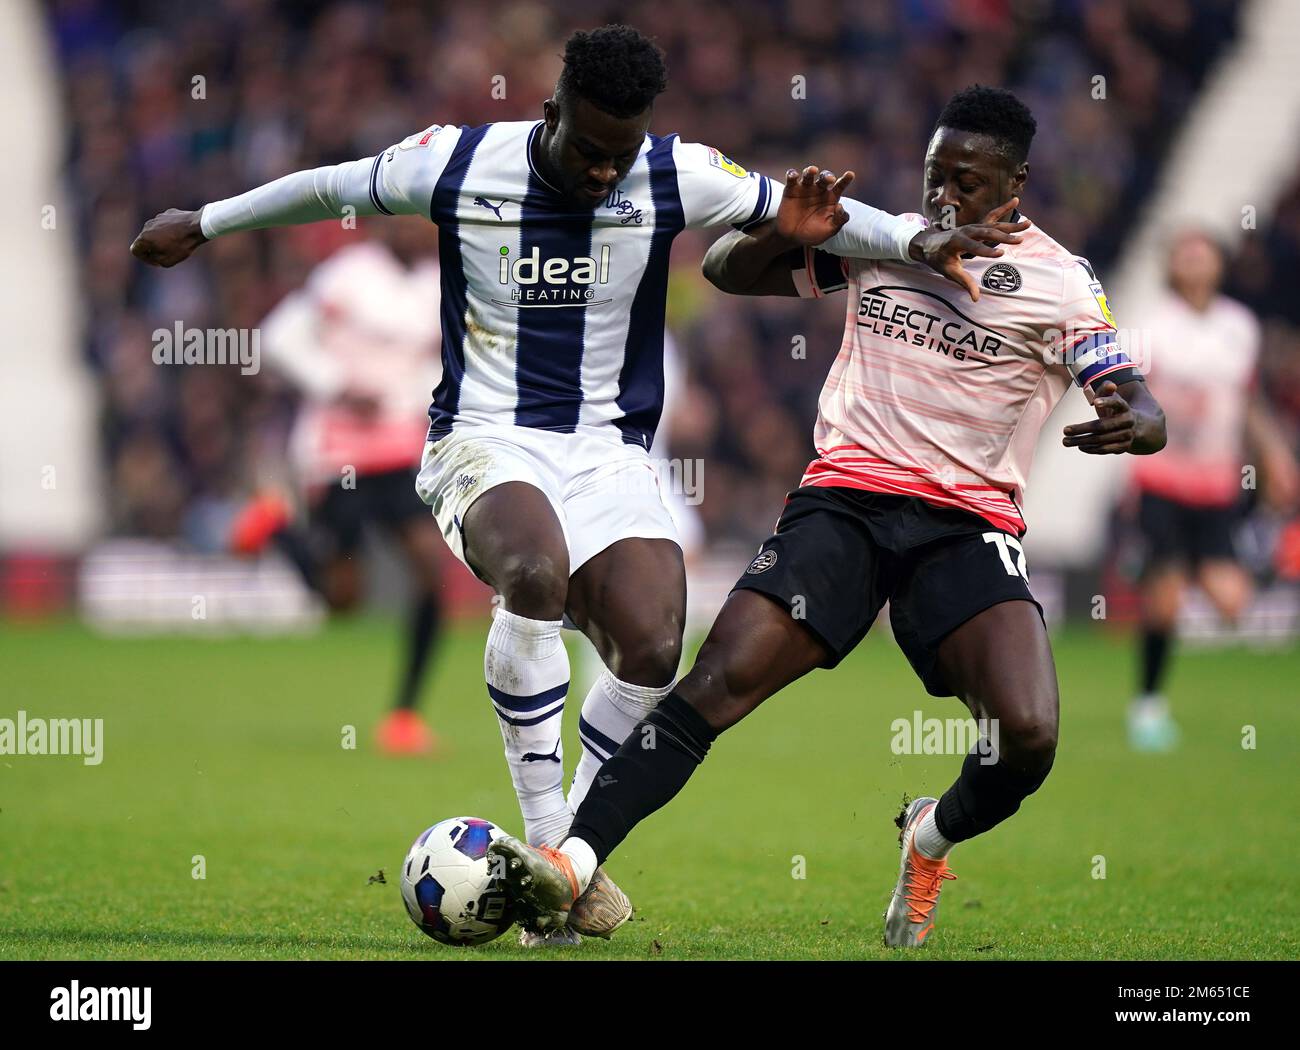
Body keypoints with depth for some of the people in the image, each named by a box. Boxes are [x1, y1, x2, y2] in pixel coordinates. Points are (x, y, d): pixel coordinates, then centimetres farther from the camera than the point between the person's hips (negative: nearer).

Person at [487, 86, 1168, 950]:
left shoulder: (1061, 282, 4)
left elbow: (1146, 415, -4)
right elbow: (726, 270, 17)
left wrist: (1127, 425, -30)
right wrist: (789, 232, -6)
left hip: (970, 523, -1)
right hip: (846, 496, 1)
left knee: (1028, 737, -21)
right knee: (722, 679, -20)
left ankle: (934, 837, 12)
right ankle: (571, 863, -27)